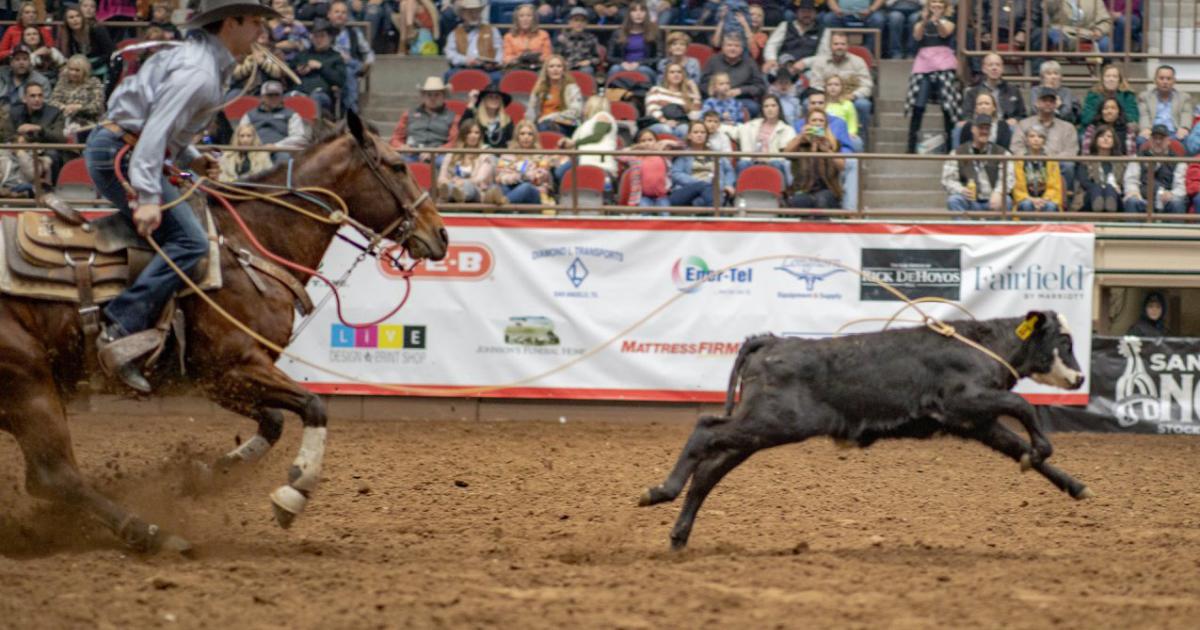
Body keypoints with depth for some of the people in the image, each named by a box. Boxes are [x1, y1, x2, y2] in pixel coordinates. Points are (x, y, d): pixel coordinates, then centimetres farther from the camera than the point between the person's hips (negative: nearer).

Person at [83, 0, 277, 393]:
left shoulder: (200, 60, 16)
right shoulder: (198, 74, -17)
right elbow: (155, 131, -26)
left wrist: (192, 159, 11)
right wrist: (148, 197, -33)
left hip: (111, 149, 11)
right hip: (119, 153, -11)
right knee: (190, 242, -20)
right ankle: (120, 329, -27)